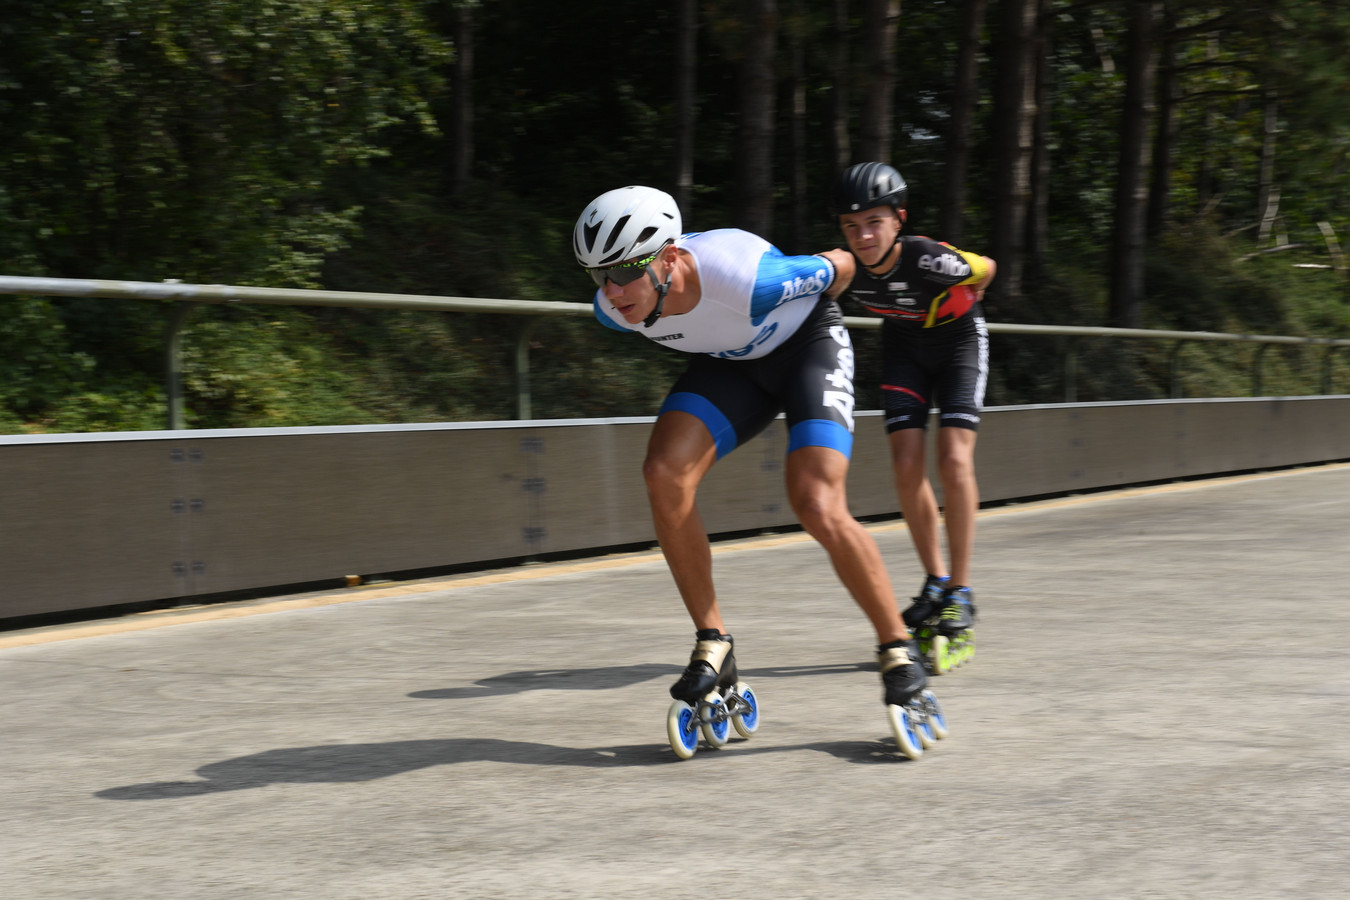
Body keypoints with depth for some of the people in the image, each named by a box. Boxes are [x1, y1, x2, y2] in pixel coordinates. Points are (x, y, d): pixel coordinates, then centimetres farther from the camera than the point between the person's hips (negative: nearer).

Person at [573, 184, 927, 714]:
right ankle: (712, 647, -7)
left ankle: (897, 647, -2)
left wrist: (839, 261, 7)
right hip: (730, 363, 5)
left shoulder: (743, 278, -39)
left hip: (807, 343, -5)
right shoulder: (615, 309, -22)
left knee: (818, 510, -22)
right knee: (664, 475, -19)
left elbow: (835, 266, -17)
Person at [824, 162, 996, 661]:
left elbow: (986, 269, -15)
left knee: (954, 460, -16)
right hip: (903, 344, 3)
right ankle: (935, 581, 10)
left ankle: (961, 591, -5)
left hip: (958, 339, -3)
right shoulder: (847, 270, -27)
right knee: (907, 465, -7)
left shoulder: (929, 259, -34)